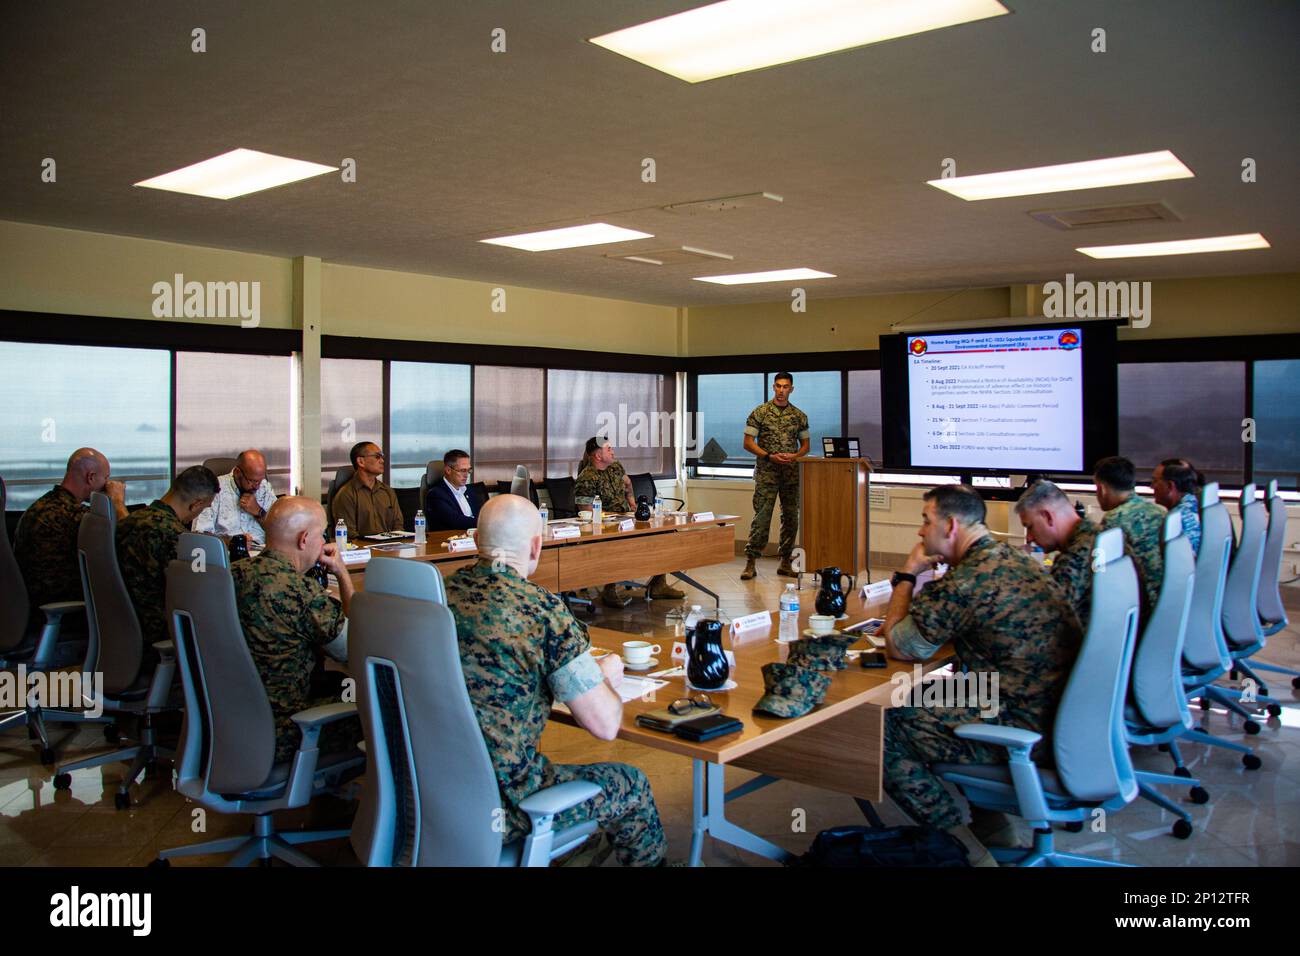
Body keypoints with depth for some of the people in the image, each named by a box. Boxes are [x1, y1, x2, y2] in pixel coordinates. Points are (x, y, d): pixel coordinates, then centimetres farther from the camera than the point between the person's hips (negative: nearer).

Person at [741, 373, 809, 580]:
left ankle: (785, 563, 15)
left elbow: (805, 444, 14)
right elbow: (748, 442, -3)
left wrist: (794, 456, -7)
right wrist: (770, 456, -14)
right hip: (766, 472, -4)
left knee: (791, 517, 5)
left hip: (792, 473, 4)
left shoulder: (799, 416, 10)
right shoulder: (760, 412, -1)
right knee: (761, 517, -8)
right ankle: (750, 563, -5)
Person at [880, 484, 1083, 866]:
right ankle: (990, 821, 28)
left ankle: (961, 845, 2)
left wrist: (907, 575, 2)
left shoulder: (962, 583, -20)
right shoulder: (1017, 558, 9)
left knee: (880, 732, -5)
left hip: (1025, 730, -10)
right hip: (1061, 715, 10)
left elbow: (897, 647, -8)